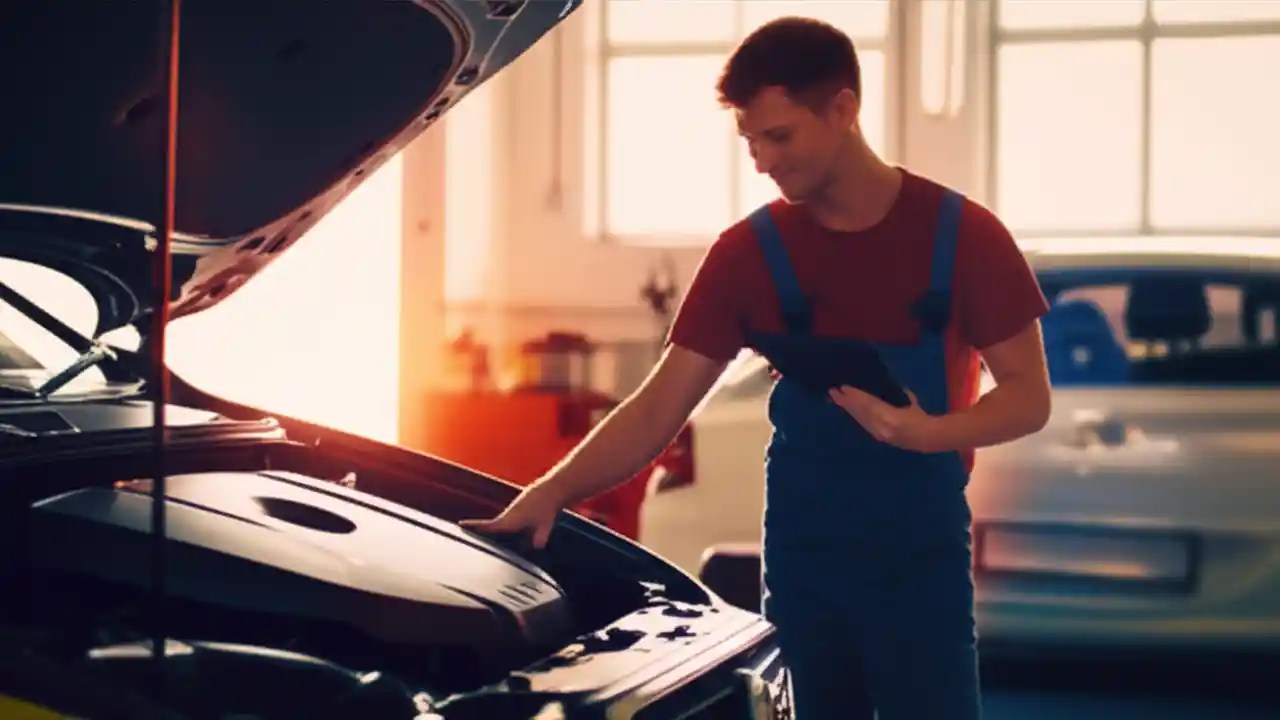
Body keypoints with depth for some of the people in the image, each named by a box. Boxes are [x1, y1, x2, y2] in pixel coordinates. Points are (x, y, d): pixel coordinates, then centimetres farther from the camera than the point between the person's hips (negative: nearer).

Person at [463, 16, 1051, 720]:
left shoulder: (961, 236, -6)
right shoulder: (747, 252, 0)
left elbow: (1028, 397, -3)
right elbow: (657, 408, -1)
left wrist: (925, 431, -23)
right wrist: (553, 490, -15)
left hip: (921, 562, -2)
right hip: (801, 564, 2)